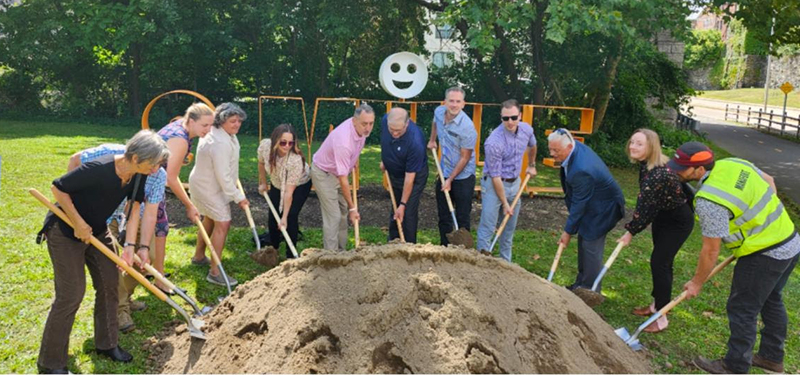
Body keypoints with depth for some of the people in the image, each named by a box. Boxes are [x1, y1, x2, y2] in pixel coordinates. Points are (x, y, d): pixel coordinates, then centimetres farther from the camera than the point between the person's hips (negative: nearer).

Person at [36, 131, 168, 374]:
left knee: (109, 283, 9)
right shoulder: (99, 169, -34)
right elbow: (58, 187, -24)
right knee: (71, 294, -5)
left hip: (97, 231, 7)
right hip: (65, 232, -7)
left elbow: (135, 209, -9)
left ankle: (106, 344, 26)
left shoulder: (138, 176, -13)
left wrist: (130, 245, -18)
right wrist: (78, 223, -21)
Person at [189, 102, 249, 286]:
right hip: (209, 188, -11)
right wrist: (239, 197, -23)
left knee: (210, 219, 25)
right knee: (223, 224, -12)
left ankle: (199, 255, 44)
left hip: (206, 184, 11)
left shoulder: (221, 133, 1)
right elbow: (223, 176, -31)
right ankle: (215, 272, -8)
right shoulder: (220, 144, -32)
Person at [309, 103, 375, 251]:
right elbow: (343, 179, -34)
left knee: (343, 213, 11)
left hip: (339, 171, 8)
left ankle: (341, 251, 21)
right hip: (323, 173, -8)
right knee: (333, 216, -11)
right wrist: (352, 207, -30)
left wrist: (353, 163, 13)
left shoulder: (362, 129, -14)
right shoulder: (343, 141, -38)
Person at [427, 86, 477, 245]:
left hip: (463, 177, -6)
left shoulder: (467, 127, -24)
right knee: (444, 217, 15)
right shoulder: (439, 112, -5)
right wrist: (432, 140, 18)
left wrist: (451, 179, -14)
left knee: (462, 219, 2)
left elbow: (465, 157, -18)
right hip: (444, 174, 6)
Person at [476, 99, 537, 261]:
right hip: (494, 185, -6)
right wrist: (505, 204, -16)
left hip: (515, 183, 6)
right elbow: (496, 176, -20)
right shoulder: (494, 142, -26)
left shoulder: (527, 129, -7)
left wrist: (531, 165, 31)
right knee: (488, 228, -7)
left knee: (509, 227, 14)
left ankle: (506, 262, 26)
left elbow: (532, 146, 20)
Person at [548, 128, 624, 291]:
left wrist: (568, 231, -15)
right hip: (591, 202, 10)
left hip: (602, 208, -10)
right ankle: (581, 284, 30)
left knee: (591, 247, -2)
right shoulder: (576, 146, -8)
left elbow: (579, 204, -26)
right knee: (583, 243, 17)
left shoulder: (581, 170, -37)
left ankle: (590, 290, 13)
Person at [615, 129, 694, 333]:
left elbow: (645, 206, -28)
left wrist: (631, 231, -19)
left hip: (677, 222, -9)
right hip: (663, 215, 9)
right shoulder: (646, 165, -4)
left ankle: (661, 318, 2)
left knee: (660, 262, -8)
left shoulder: (659, 173, -33)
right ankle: (657, 304, 33)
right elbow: (646, 203, 8)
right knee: (661, 261, 17)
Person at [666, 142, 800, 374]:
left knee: (742, 309, 5)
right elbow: (769, 181, 16)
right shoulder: (735, 163, -3)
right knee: (771, 301, 24)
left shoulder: (709, 201, -26)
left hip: (764, 256, -9)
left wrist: (697, 283, -4)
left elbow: (711, 251, -18)